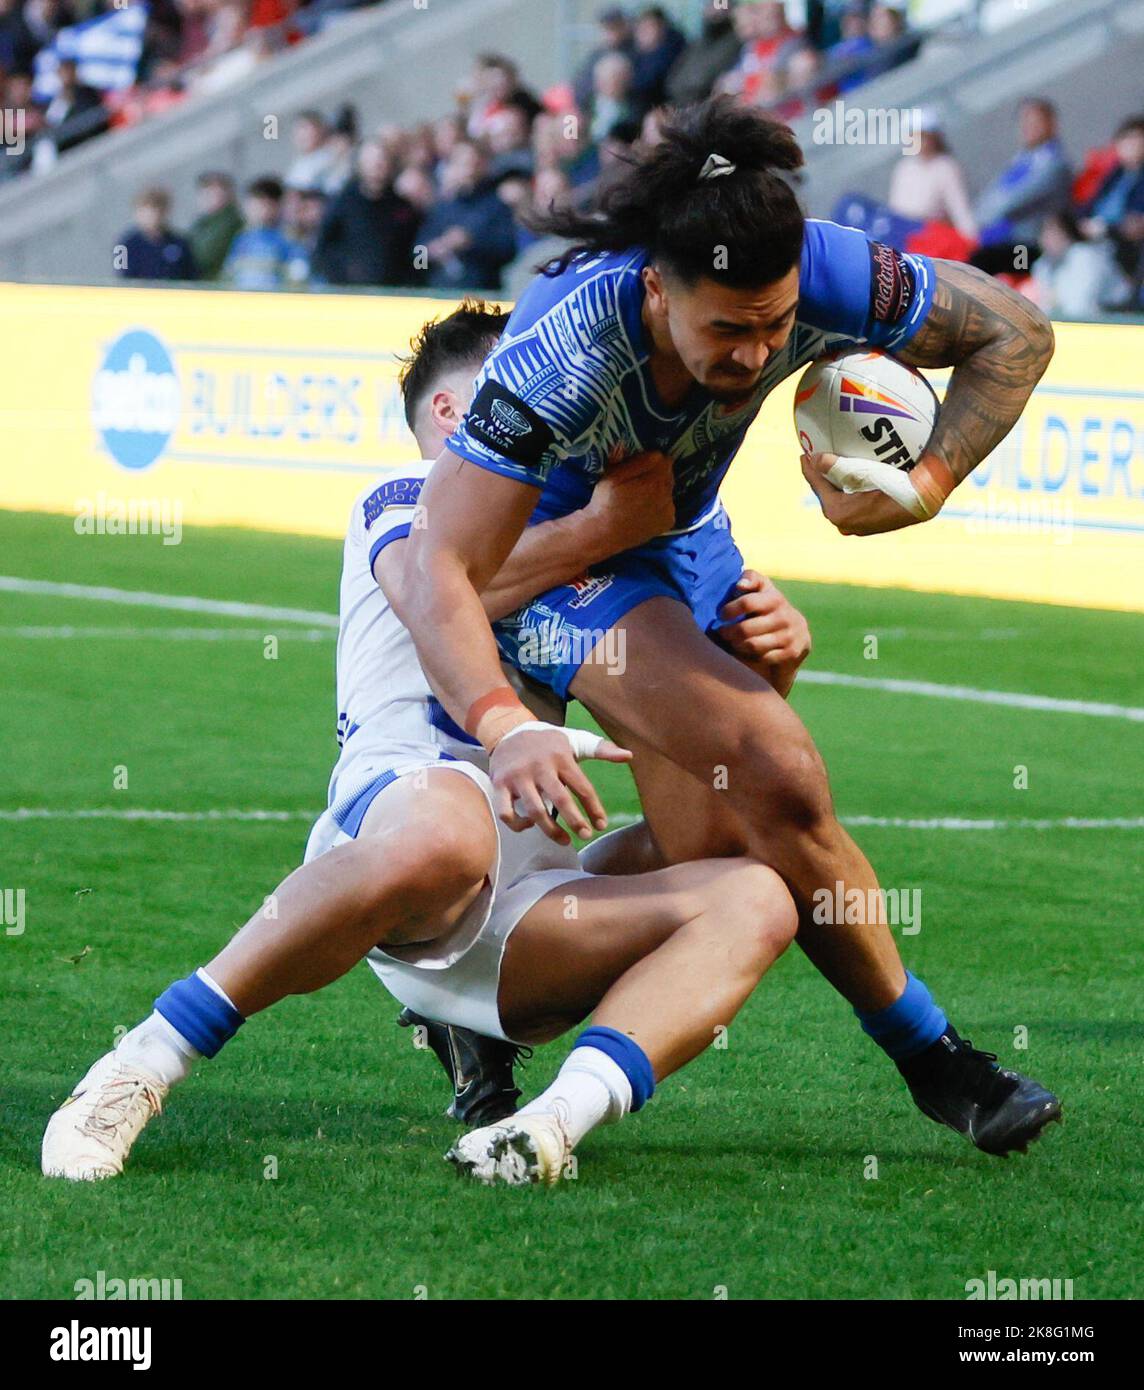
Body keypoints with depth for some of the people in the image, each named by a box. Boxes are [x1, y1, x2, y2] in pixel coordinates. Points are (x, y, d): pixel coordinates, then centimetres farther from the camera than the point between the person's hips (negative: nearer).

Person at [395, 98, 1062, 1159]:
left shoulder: (824, 276, -28)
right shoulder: (564, 346, -40)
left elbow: (1014, 332, -11)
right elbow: (442, 569, -42)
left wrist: (926, 489, -23)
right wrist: (508, 728, -58)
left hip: (683, 538, 6)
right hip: (554, 547, -6)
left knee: (710, 845, -2)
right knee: (774, 767, -23)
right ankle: (931, 1060, -7)